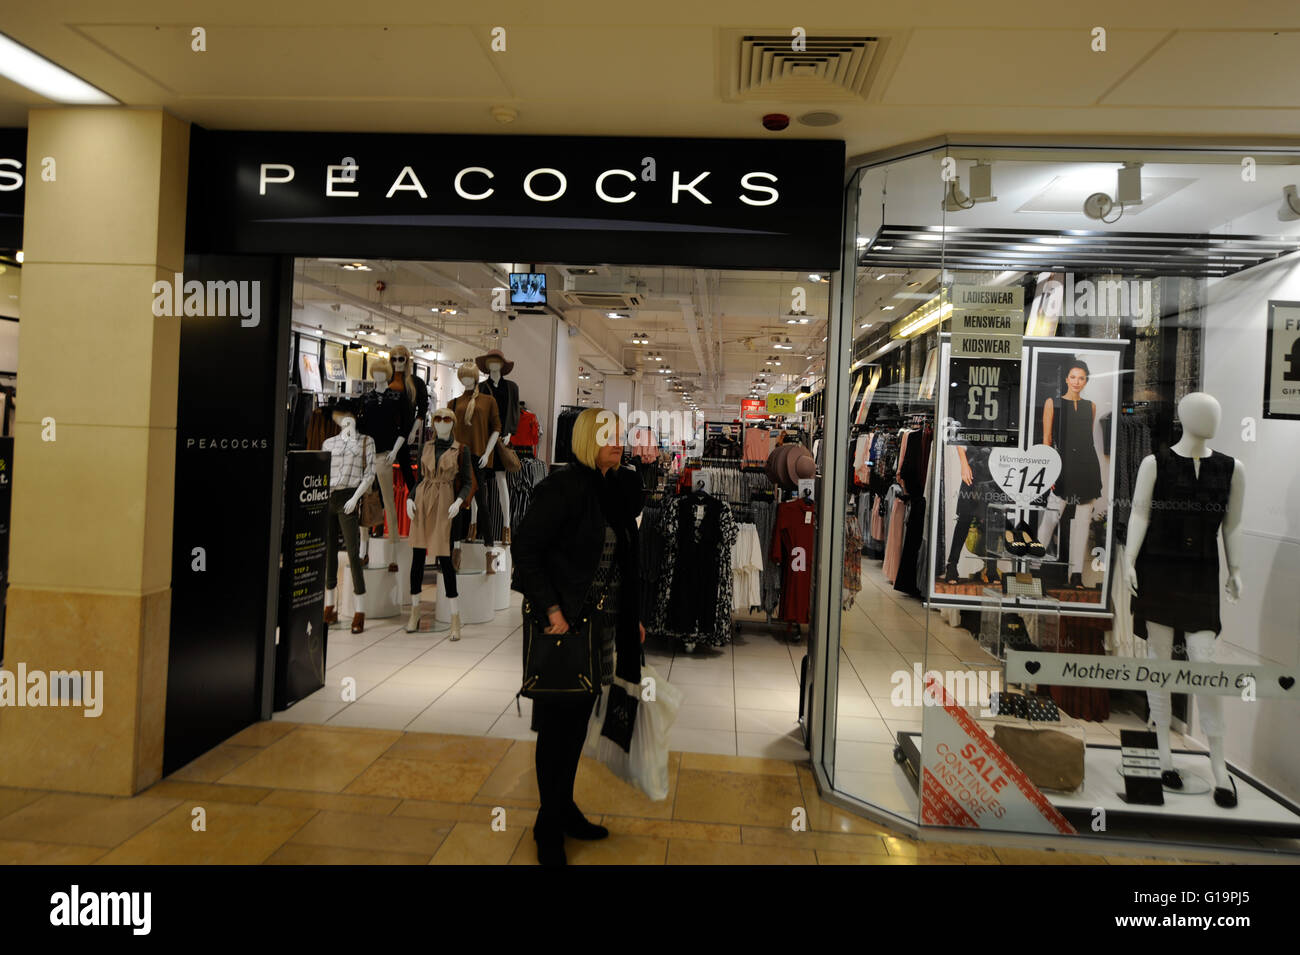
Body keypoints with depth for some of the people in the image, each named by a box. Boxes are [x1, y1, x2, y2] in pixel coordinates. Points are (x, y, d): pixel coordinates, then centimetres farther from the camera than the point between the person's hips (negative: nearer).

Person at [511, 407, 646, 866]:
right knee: (557, 724, 5)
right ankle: (549, 826, 21)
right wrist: (551, 610, -19)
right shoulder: (563, 485, -13)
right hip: (565, 622, -7)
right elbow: (525, 547, -15)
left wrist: (633, 618, 12)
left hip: (604, 624, 7)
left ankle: (565, 809, 34)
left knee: (579, 720, 17)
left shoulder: (620, 489, 8)